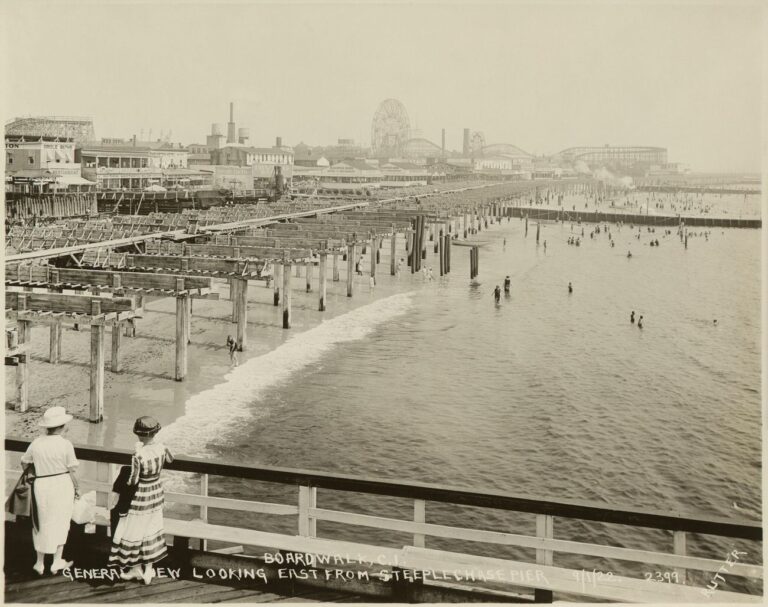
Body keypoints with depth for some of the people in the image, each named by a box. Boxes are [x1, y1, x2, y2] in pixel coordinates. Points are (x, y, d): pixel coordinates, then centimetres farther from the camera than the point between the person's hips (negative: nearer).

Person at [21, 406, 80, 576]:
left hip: (41, 486, 3)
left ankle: (40, 563, 25)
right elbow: (72, 470, -11)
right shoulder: (65, 444, -14)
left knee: (42, 524, 17)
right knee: (60, 523, 14)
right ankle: (57, 563, 22)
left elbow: (24, 464, 9)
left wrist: (32, 473, 29)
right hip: (62, 485, -3)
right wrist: (76, 488, 4)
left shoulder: (36, 443, -4)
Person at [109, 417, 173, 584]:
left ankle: (136, 570, 25)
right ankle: (148, 568, 29)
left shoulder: (138, 456, -28)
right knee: (151, 529, 19)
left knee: (134, 531, 13)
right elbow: (170, 459, 12)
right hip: (156, 492, 6)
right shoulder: (161, 448, -12)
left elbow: (133, 481, -21)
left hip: (140, 496, -6)